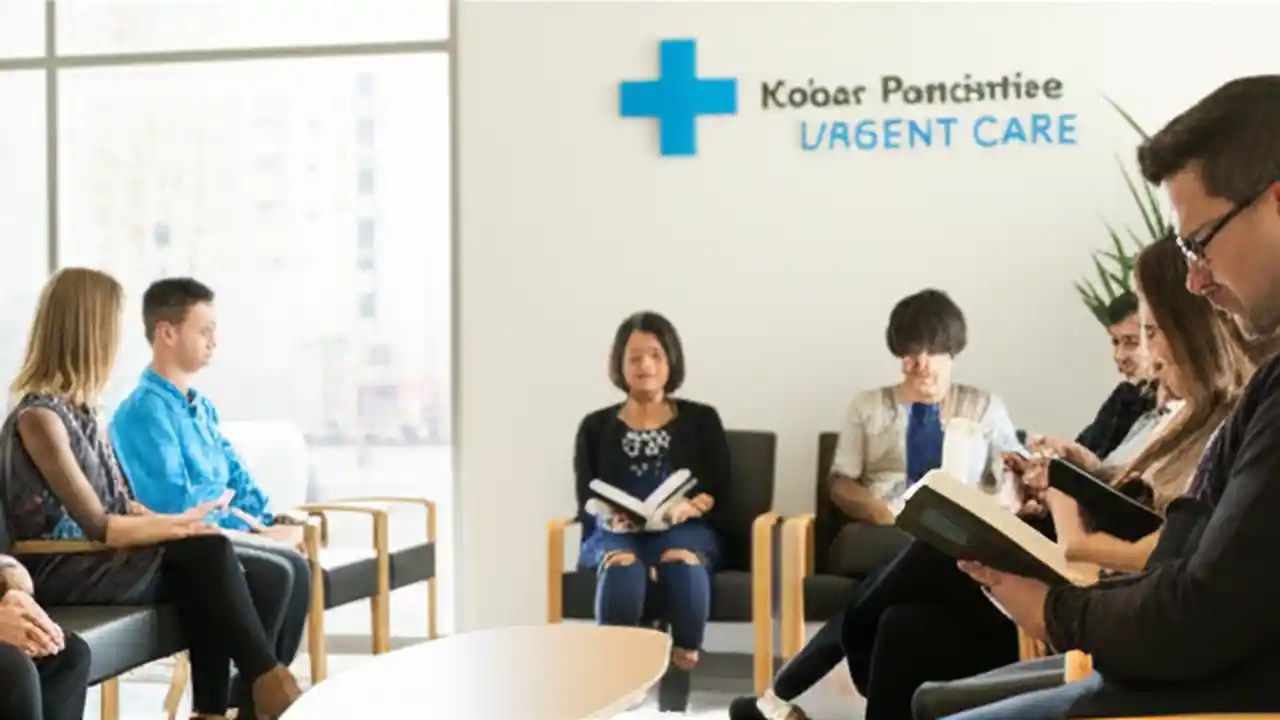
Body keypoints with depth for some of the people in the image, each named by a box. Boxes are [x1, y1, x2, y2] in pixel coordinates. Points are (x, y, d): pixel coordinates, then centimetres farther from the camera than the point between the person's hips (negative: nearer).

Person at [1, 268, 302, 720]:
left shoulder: (80, 409, 13)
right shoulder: (39, 416, -15)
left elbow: (120, 504, 11)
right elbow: (98, 525, -17)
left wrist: (169, 521, -8)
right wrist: (182, 524, -10)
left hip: (97, 561, 8)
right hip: (61, 573, -8)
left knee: (209, 554, -17)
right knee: (207, 552, -22)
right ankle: (265, 679, -10)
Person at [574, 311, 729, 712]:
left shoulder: (701, 420, 16)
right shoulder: (596, 426, 18)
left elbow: (717, 491, 7)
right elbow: (587, 497, 9)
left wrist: (686, 508, -16)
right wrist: (610, 513, -15)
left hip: (684, 531, 0)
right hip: (616, 532, 1)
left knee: (683, 563, -39)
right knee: (621, 567, -38)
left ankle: (674, 703, -34)